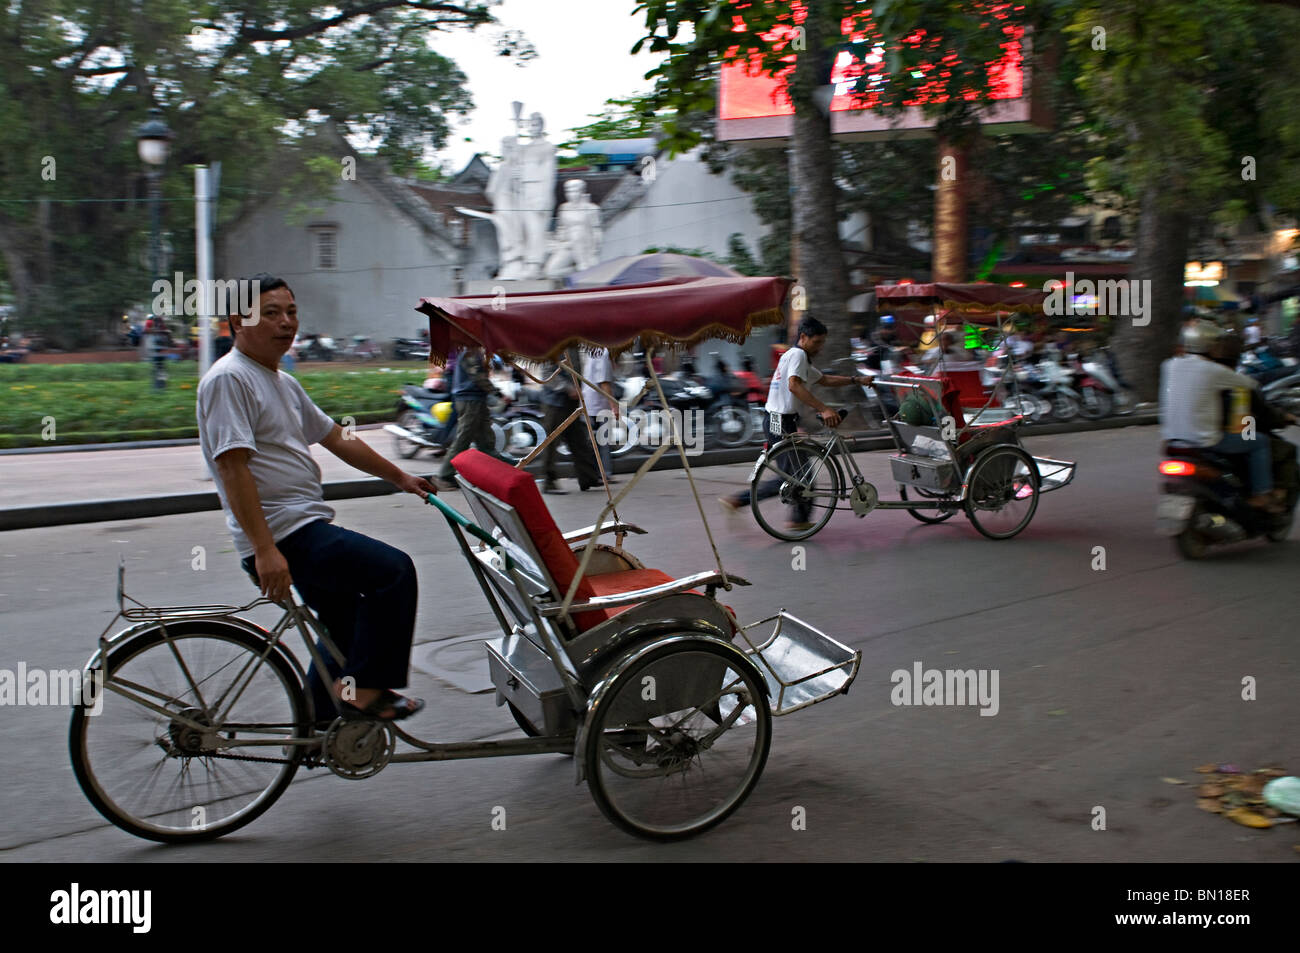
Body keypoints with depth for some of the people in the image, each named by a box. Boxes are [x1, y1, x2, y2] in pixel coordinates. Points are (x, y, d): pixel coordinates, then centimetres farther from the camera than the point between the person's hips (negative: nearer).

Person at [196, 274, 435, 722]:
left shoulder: (284, 383, 18)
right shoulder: (229, 378, -12)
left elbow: (339, 440, 25)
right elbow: (232, 467, -20)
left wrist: (399, 476, 26)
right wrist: (265, 550, -27)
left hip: (307, 526, 10)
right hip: (282, 536, -10)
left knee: (345, 625, 19)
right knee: (394, 570, -17)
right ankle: (363, 689, -9)